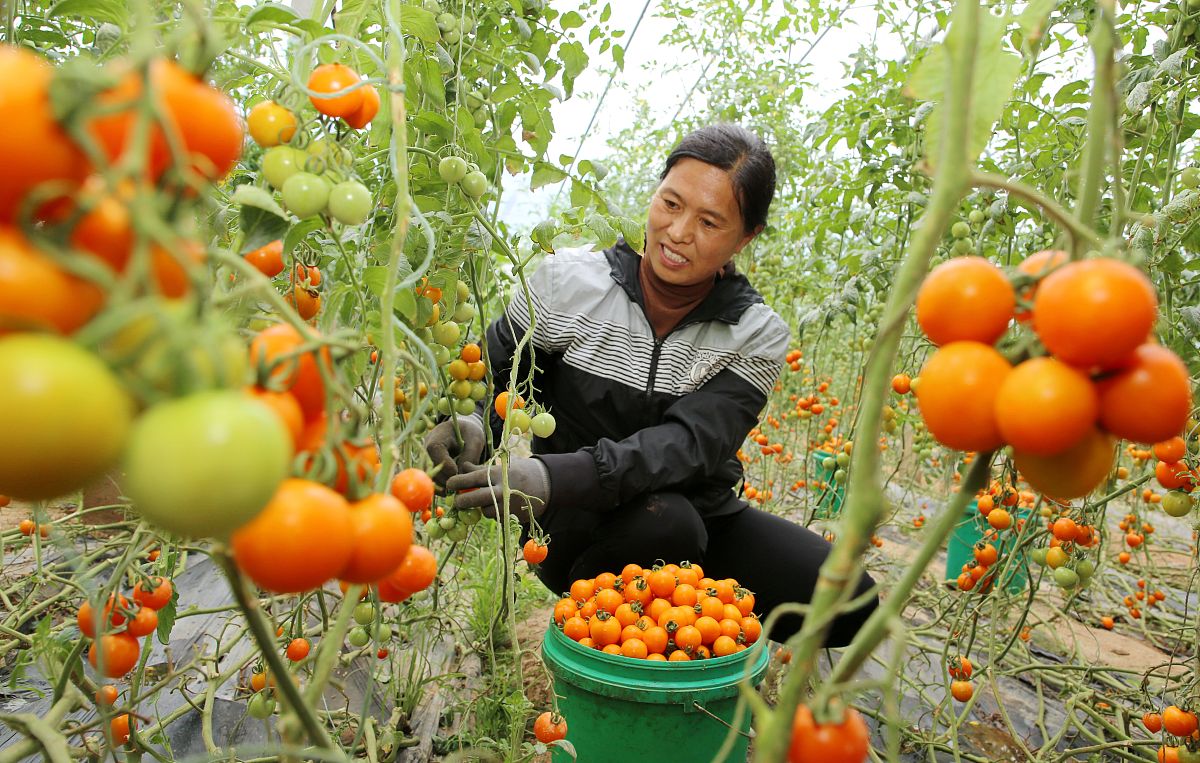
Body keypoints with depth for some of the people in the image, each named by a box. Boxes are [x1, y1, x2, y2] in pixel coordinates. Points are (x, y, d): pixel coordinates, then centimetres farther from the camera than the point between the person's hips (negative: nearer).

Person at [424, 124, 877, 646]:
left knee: (848, 601, -13)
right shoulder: (567, 281, -9)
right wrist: (472, 426, -29)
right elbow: (495, 376, -2)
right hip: (578, 527, -2)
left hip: (701, 516, 3)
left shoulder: (757, 335, -7)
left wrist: (558, 476, -39)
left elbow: (688, 445, -23)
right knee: (660, 517, -37)